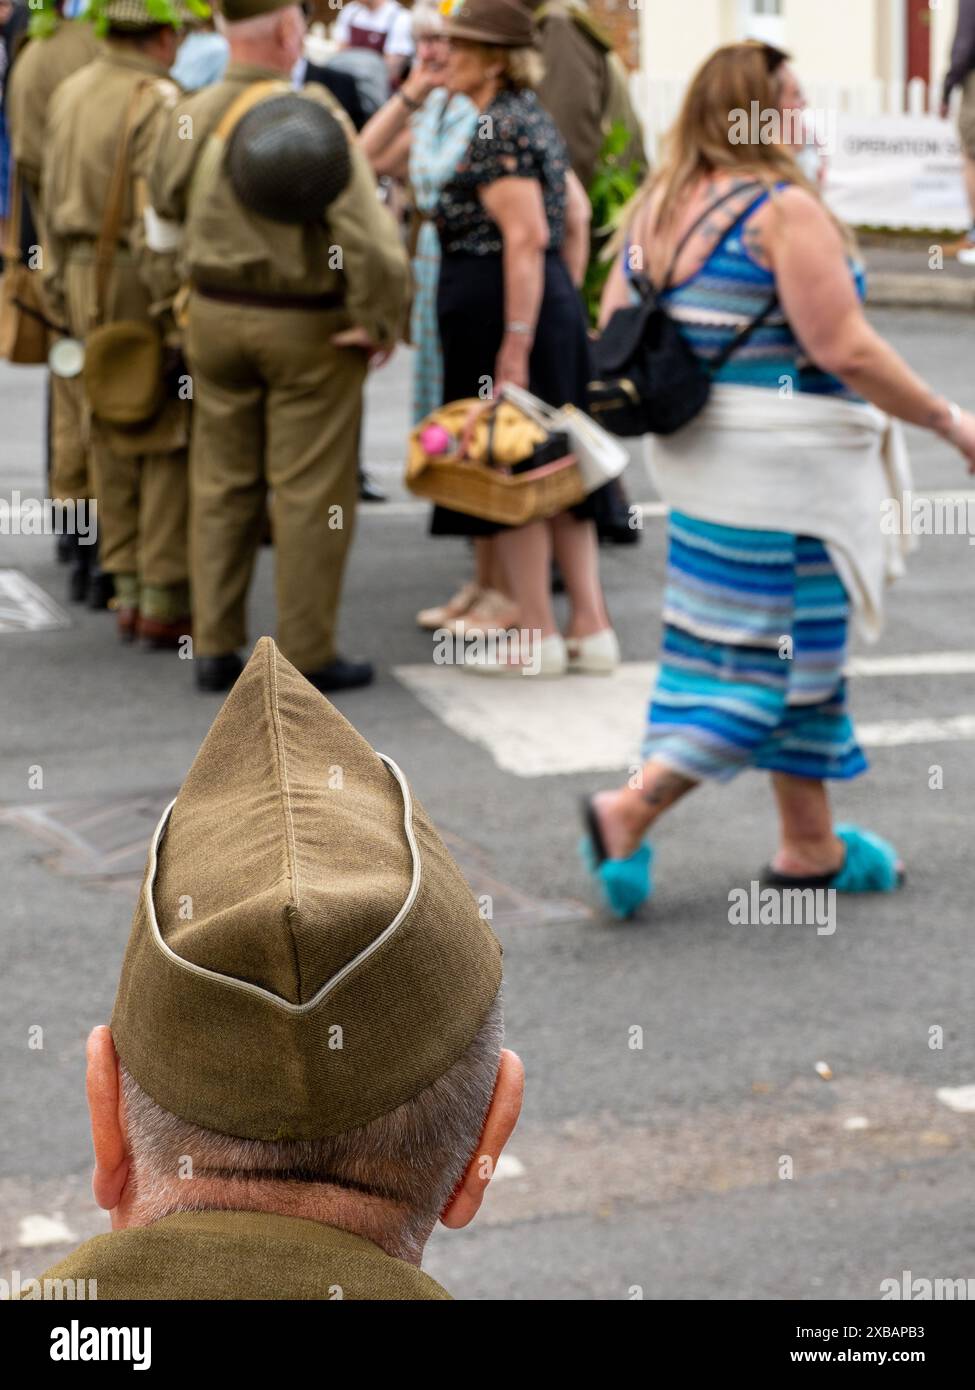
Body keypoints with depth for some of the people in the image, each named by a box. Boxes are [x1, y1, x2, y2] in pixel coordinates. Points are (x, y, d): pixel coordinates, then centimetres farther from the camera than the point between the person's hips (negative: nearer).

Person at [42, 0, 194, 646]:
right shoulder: (158, 102, -15)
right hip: (145, 287, -8)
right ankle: (164, 599, 1)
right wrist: (175, 312, -17)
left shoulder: (70, 92, 10)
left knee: (111, 437, 13)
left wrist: (61, 285, 21)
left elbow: (54, 199, 15)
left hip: (87, 279, 8)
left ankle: (127, 591, 18)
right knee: (169, 441, -1)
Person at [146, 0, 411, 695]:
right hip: (307, 324, -5)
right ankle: (308, 654, 10)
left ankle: (215, 646, 20)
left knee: (223, 484, 15)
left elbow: (165, 206, 14)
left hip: (214, 316, 5)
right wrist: (380, 318, -14)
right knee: (311, 492, 4)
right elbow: (364, 223, -23)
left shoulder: (189, 118, -1)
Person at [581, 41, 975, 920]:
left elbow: (614, 339, 10)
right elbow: (845, 349, -19)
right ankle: (631, 812, -6)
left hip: (700, 459, 9)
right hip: (787, 463, -9)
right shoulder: (784, 208, -16)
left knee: (802, 652, 17)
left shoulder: (659, 207, 7)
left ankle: (812, 847, 24)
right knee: (779, 660, 1)